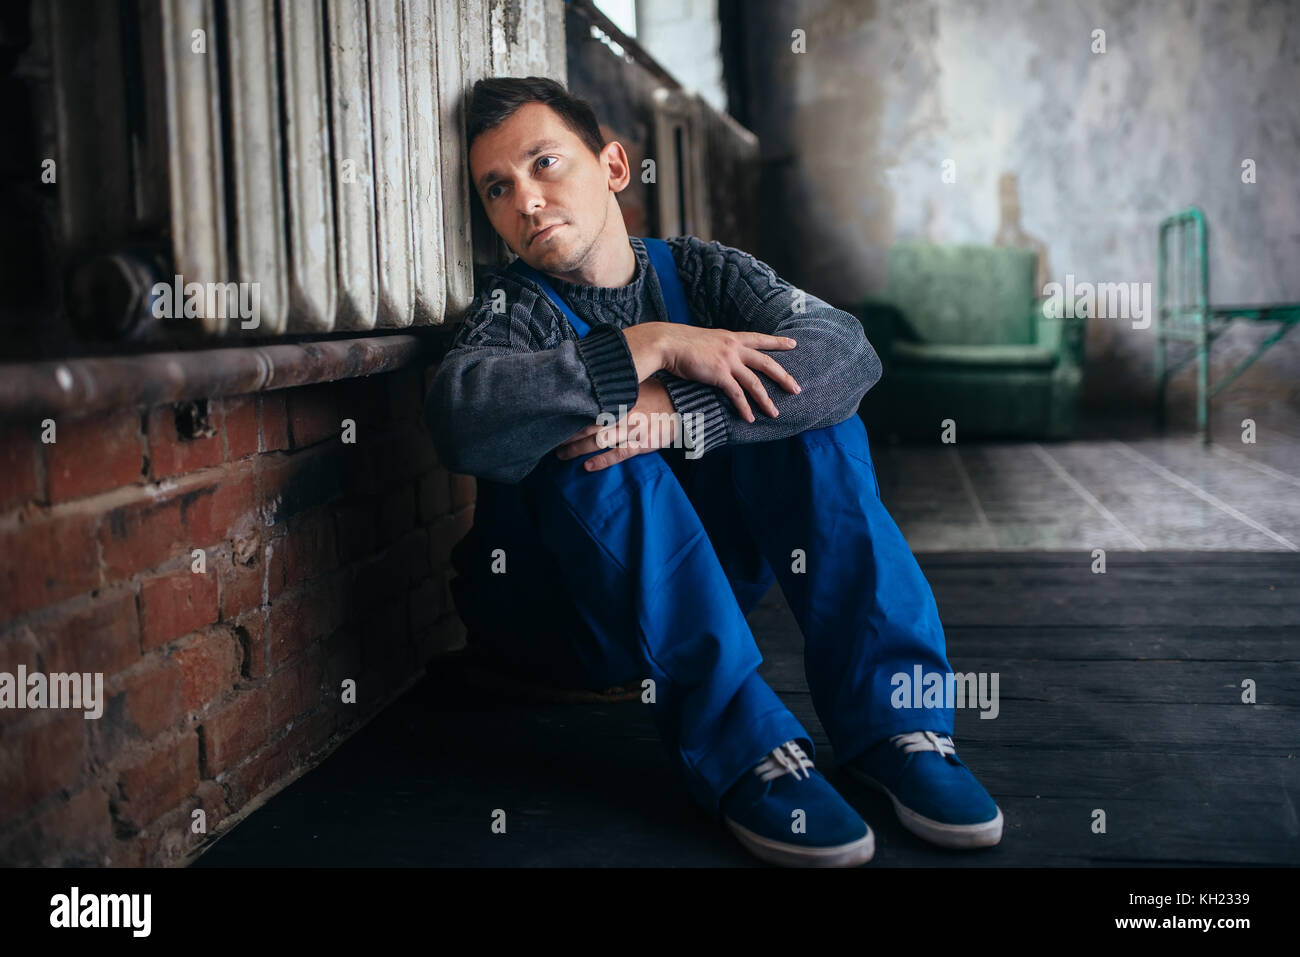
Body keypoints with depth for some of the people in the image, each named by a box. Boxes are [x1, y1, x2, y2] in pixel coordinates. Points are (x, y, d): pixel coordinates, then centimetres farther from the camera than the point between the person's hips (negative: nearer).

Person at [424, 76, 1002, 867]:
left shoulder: (700, 271, 1)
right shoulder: (515, 306, -7)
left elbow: (847, 350, -19)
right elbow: (461, 419, -33)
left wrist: (677, 415, -33)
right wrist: (655, 347, -31)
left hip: (711, 581, 3)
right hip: (575, 613, -2)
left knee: (811, 413, -17)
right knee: (595, 457, -30)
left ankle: (893, 717, -24)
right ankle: (746, 749, -33)